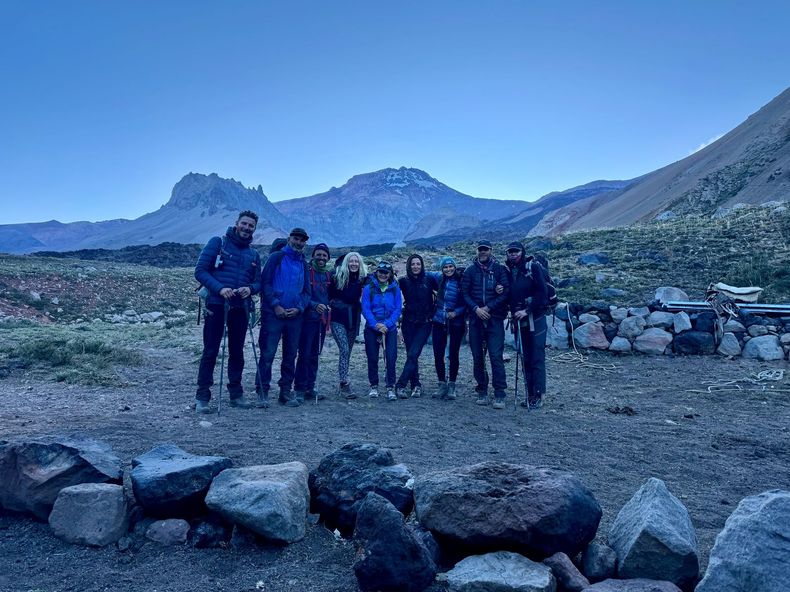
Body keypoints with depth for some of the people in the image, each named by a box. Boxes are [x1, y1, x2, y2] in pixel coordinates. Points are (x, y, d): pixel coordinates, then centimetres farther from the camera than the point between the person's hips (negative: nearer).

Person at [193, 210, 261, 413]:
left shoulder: (254, 254, 14)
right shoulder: (218, 243, 0)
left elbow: (258, 282, 14)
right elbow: (200, 270, -5)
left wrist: (250, 288, -9)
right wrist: (220, 288, -19)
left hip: (240, 308, 4)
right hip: (216, 305, -4)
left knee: (237, 352, 10)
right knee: (210, 352, -4)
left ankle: (236, 394, 20)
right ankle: (202, 397, 2)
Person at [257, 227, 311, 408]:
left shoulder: (304, 264, 16)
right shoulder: (276, 257, 2)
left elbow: (306, 291, 14)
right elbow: (265, 283, -5)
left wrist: (299, 308, -3)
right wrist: (275, 305, -13)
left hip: (295, 316, 5)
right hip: (273, 314, -5)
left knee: (290, 355, 8)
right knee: (268, 354, -7)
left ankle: (286, 391, 17)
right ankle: (262, 391, 1)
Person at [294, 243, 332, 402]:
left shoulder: (328, 276, 13)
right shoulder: (306, 272, -6)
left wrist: (328, 307, 8)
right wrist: (314, 305, -22)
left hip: (322, 320, 6)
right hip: (308, 318, -6)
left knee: (315, 355, 10)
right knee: (305, 354, -6)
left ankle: (310, 387, 17)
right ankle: (299, 389, 1)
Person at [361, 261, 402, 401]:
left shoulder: (395, 289, 2)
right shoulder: (369, 288, -1)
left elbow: (398, 309, -2)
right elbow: (365, 309, -5)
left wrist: (387, 325, -14)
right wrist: (376, 324, -17)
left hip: (390, 329, 0)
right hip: (372, 328, 0)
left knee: (391, 358, -7)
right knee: (372, 358, 6)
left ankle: (390, 388, 0)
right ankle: (374, 386, 21)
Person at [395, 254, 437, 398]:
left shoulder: (429, 280, 1)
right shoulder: (404, 281, 4)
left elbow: (438, 296, 8)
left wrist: (432, 313, 2)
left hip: (424, 323, -2)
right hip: (409, 323, 2)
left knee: (413, 354, -12)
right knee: (411, 355, 4)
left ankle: (400, 385, -11)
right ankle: (416, 385, 14)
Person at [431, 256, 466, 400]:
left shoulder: (461, 282, -7)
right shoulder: (440, 280, 3)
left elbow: (467, 303, -4)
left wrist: (456, 312, -16)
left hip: (456, 323, -3)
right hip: (439, 322, 3)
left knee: (453, 355, 4)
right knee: (438, 355, 3)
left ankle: (451, 386, 17)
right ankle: (442, 385, 17)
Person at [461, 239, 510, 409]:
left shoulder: (499, 269, 4)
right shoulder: (470, 270, 9)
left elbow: (506, 292, -3)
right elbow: (464, 293, 5)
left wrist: (488, 308, -10)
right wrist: (476, 309, -10)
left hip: (494, 318, -2)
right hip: (475, 318, 3)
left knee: (496, 356, -9)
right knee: (478, 357, 6)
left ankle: (499, 394, -4)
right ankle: (482, 392, 17)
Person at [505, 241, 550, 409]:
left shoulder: (533, 267, -8)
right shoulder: (508, 270, 9)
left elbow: (542, 292, -13)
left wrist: (527, 310, -16)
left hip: (535, 318, -6)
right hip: (519, 320, 6)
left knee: (537, 358, -3)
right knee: (525, 358, 9)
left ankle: (538, 395, 3)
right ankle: (530, 393, 17)